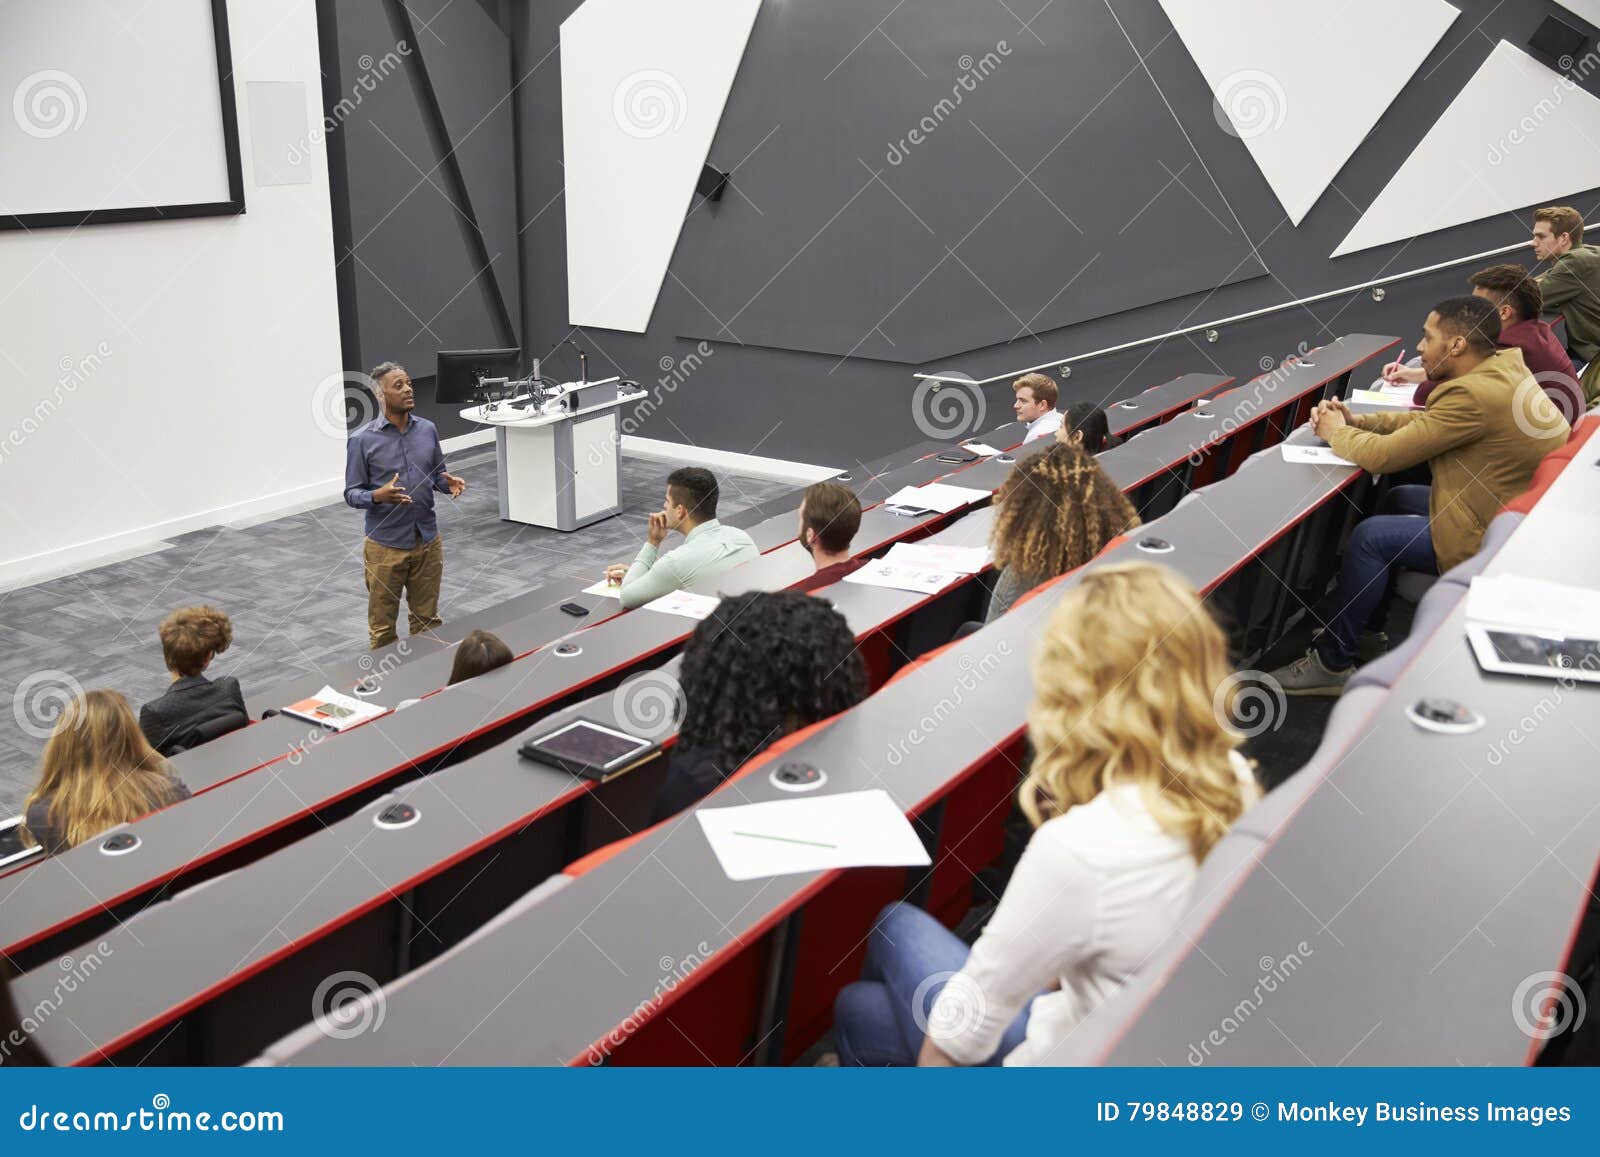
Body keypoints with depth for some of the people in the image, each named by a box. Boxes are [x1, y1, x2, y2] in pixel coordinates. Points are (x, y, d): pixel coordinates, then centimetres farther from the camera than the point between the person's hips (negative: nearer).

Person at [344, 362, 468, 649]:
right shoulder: (362, 440, -9)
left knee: (427, 621, 15)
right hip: (385, 546, -4)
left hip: (428, 540, 4)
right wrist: (378, 496, -27)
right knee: (383, 626, 8)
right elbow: (352, 493, -6)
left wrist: (449, 483, -9)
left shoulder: (428, 430, 3)